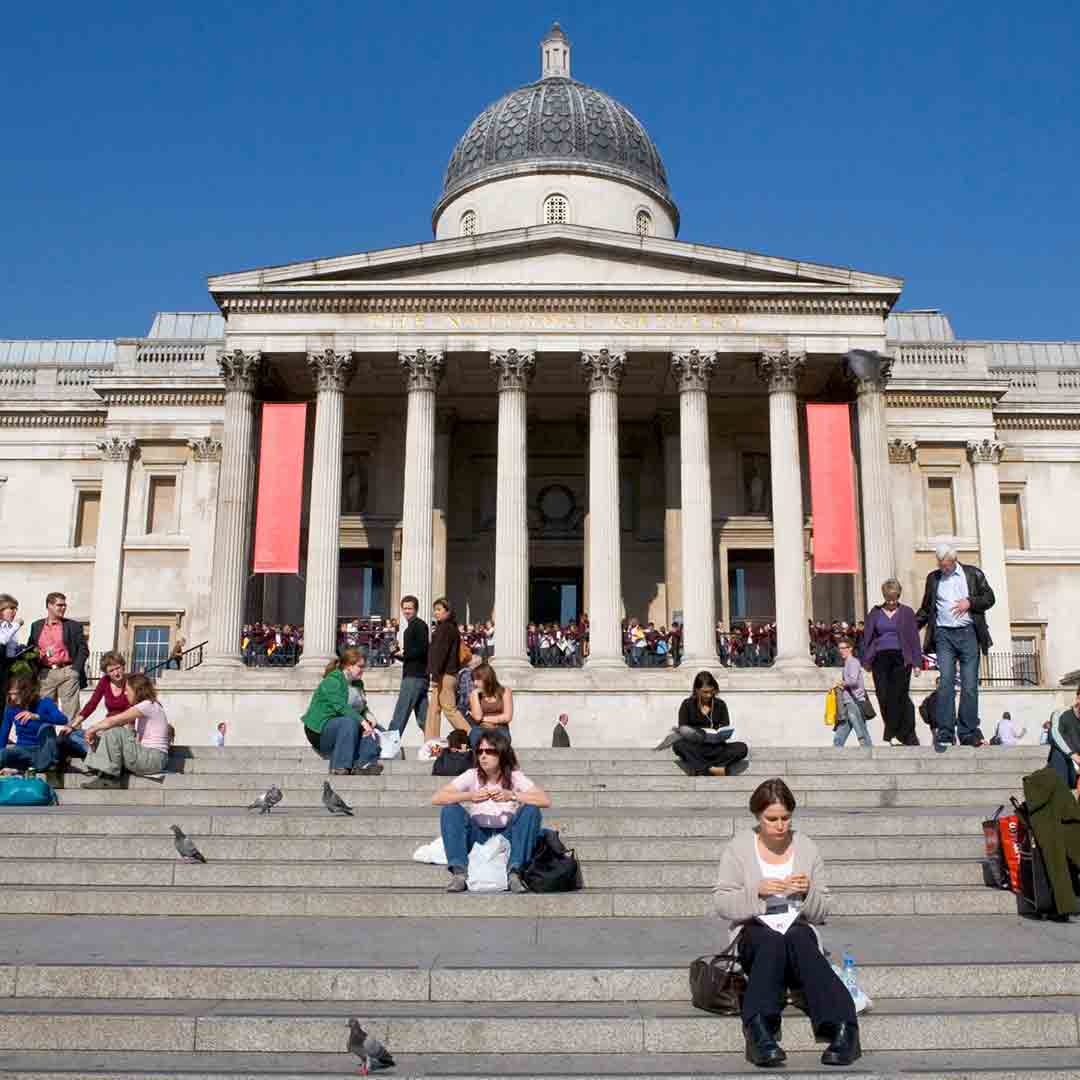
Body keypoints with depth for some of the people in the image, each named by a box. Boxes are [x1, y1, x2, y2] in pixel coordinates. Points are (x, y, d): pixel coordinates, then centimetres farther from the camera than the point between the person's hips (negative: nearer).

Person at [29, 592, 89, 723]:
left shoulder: (73, 626, 6)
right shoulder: (36, 626, 14)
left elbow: (83, 649, 2)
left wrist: (75, 670, -8)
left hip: (67, 672, -3)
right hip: (45, 674, 3)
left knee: (70, 712, -4)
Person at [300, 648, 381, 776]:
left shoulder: (357, 683, 14)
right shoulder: (332, 681, -13)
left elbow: (362, 707, 20)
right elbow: (340, 706, -26)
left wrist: (367, 716, -4)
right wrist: (362, 721, -32)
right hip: (320, 730, -9)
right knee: (350, 722, -35)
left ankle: (364, 764, -31)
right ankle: (339, 768, -37)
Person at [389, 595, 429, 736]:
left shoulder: (419, 625, -8)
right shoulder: (410, 627, 21)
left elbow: (422, 650, -20)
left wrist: (403, 653, -9)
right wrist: (397, 653, 5)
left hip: (415, 676, -10)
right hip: (413, 675, 10)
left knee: (400, 714, -10)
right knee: (423, 717, 10)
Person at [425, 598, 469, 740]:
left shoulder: (445, 628, -13)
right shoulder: (451, 627, 18)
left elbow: (441, 653, -20)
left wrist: (435, 675, -21)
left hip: (444, 675, -10)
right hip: (449, 674, 10)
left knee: (449, 709, -7)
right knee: (433, 709, 10)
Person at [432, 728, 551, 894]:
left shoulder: (515, 776, -7)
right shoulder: (472, 776, -5)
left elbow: (545, 800, -20)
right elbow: (436, 798, -14)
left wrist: (511, 795, -30)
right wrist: (470, 796, -28)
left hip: (507, 838, -1)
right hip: (478, 837, 1)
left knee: (531, 810, -25)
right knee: (450, 809, -22)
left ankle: (514, 872, -25)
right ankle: (458, 873, -26)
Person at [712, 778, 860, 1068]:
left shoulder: (807, 848, 8)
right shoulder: (738, 848, 4)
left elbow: (821, 913, 9)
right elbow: (721, 904, -1)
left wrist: (807, 893, -13)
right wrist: (757, 892, -17)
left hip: (800, 932, 1)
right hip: (753, 932, -1)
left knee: (797, 936, -36)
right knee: (772, 939, -37)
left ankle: (840, 1026, -48)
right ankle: (760, 1025, -52)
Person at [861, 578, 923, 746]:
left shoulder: (906, 612, 9)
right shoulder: (875, 612, 13)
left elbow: (914, 638, 7)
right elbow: (867, 636, 13)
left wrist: (917, 662, 1)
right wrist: (866, 661, 8)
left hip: (900, 658, -2)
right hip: (881, 658, 2)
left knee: (899, 696, -11)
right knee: (884, 697, -3)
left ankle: (893, 734, -6)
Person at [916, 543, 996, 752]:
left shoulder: (973, 574, 8)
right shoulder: (933, 578, 14)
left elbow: (989, 598, 8)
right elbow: (926, 608, 19)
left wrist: (969, 602, -9)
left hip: (968, 634, -1)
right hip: (943, 635, 1)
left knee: (969, 685, 0)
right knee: (945, 682, -10)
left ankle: (968, 734, 6)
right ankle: (945, 734, -10)